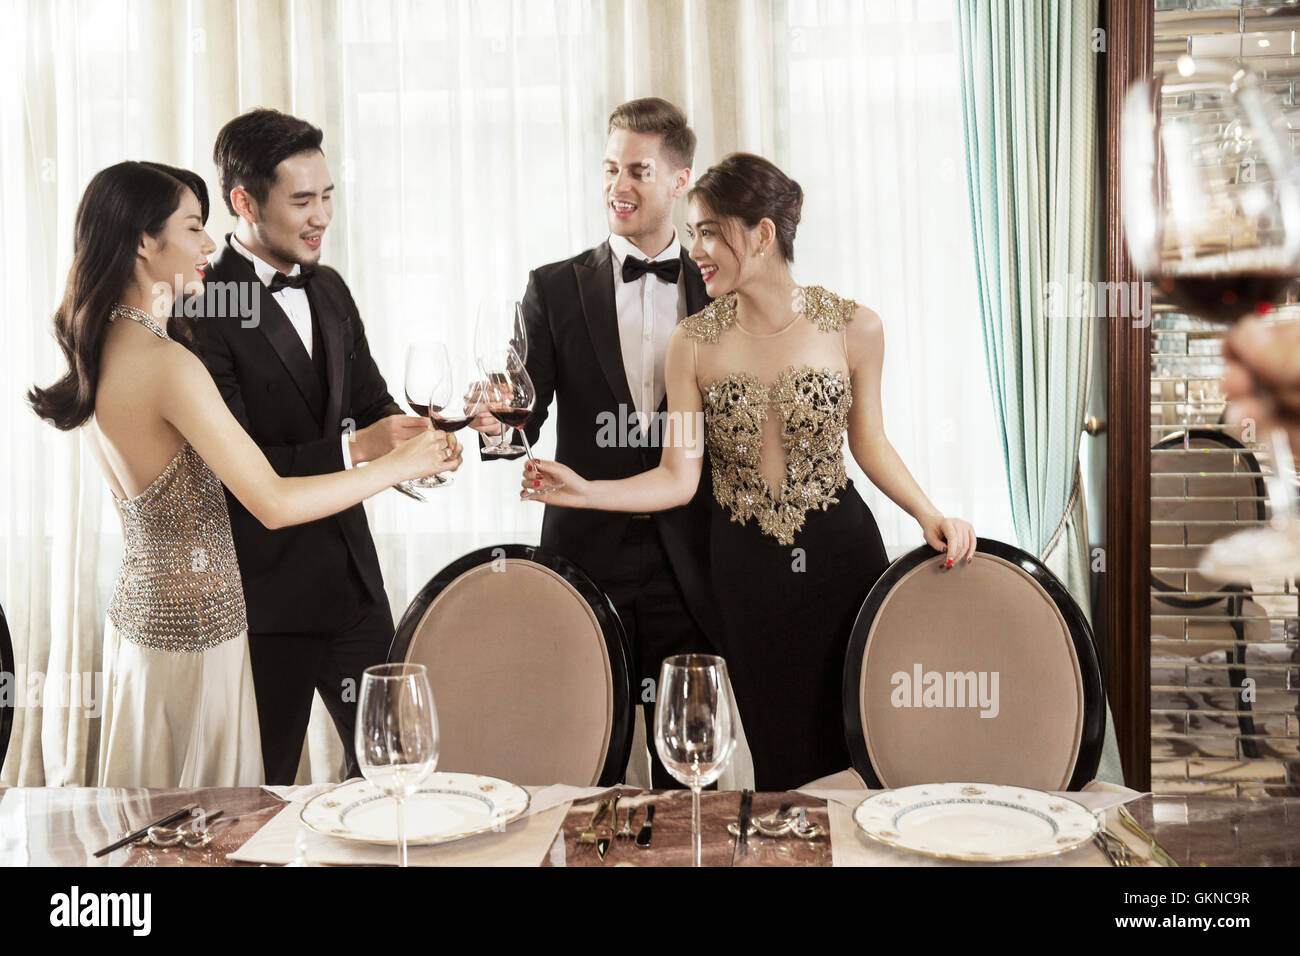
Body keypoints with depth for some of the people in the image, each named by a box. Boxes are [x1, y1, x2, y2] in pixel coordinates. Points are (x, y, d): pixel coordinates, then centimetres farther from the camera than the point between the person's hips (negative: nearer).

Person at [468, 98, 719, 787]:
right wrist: (497, 420, -24)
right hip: (587, 556, 0)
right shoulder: (555, 289, 6)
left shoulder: (719, 294, 7)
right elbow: (526, 414, 0)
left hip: (687, 566, 1)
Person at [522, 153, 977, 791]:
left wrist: (928, 515, -7)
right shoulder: (693, 343, -4)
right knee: (781, 764, 7)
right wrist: (584, 491, -19)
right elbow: (678, 479, -6)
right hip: (745, 567, 1)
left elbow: (868, 442, 6)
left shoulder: (853, 328, -5)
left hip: (840, 555, 0)